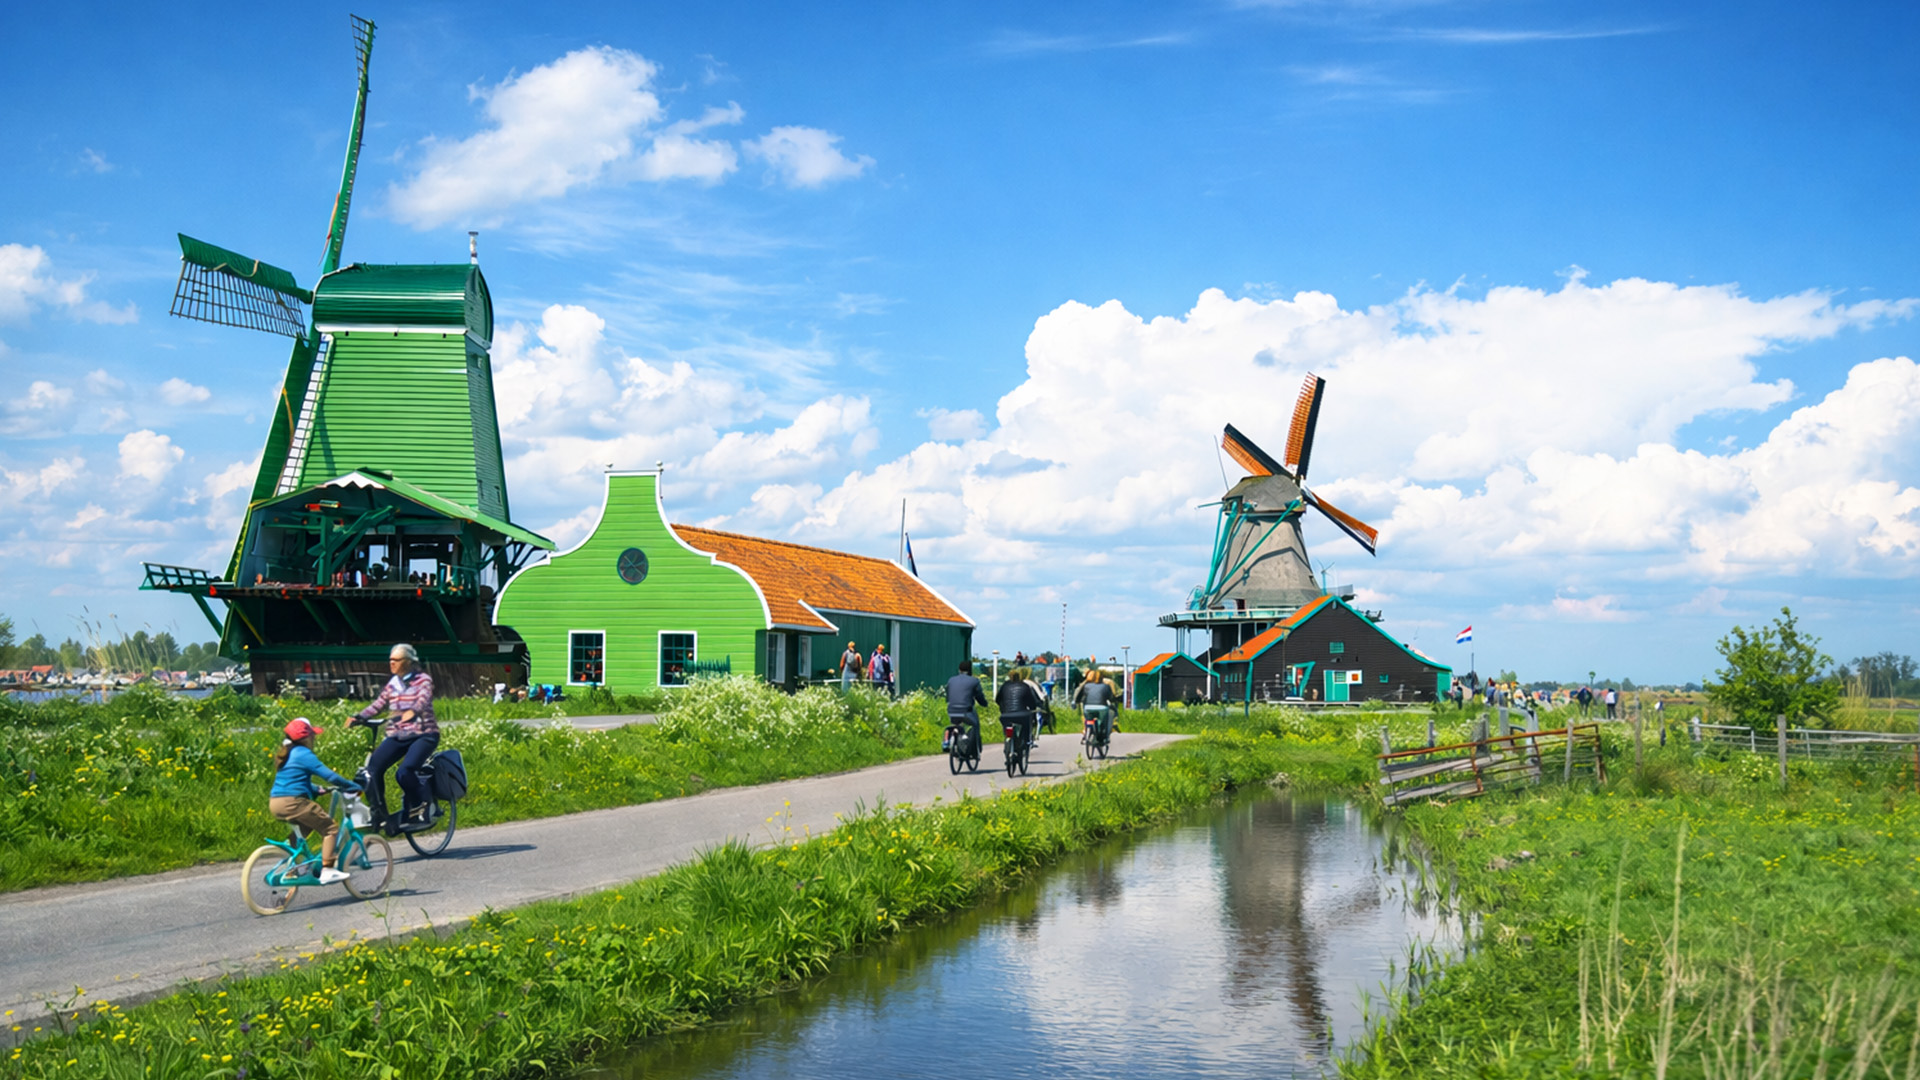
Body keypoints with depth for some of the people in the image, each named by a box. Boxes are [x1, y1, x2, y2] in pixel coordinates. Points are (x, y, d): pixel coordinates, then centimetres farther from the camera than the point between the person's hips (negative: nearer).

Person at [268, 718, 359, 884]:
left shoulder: (285, 754, 19)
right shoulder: (304, 754, -9)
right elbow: (329, 775, -12)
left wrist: (315, 790, 29)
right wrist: (353, 786, -4)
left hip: (274, 803, 10)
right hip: (292, 802, -10)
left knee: (304, 827, 33)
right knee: (331, 828, -3)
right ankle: (327, 870, -10)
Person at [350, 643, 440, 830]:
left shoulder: (423, 679, -3)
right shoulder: (392, 684, 13)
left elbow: (423, 700, -21)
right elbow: (377, 705, 7)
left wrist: (412, 712, -42)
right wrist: (359, 716, -11)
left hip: (424, 734, -5)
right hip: (397, 735, 5)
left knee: (405, 771, -28)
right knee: (373, 767, -15)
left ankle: (421, 807, -5)